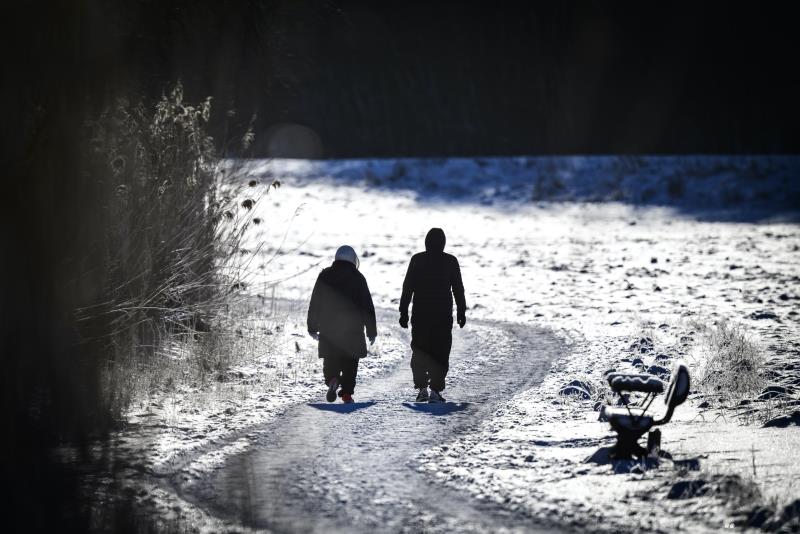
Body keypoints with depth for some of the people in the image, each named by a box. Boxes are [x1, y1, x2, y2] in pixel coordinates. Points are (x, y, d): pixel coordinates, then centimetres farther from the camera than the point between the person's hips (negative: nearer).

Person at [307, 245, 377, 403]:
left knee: (331, 359, 8)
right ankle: (346, 392, 2)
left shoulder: (324, 275, 4)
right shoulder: (358, 278, 0)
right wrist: (371, 331, 6)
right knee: (350, 361, 8)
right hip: (353, 329, -1)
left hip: (327, 327, 1)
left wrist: (312, 327, 13)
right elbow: (367, 306, 0)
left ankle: (332, 379, -20)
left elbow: (314, 303, 6)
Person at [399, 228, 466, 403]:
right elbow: (458, 289, 2)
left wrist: (404, 312, 4)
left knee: (419, 353, 11)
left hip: (420, 314, 1)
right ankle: (435, 391, -3)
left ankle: (421, 388, 2)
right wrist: (461, 311, 10)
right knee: (440, 354, 4)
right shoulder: (450, 261, -1)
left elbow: (407, 287, -1)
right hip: (443, 316, -1)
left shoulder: (417, 260, -1)